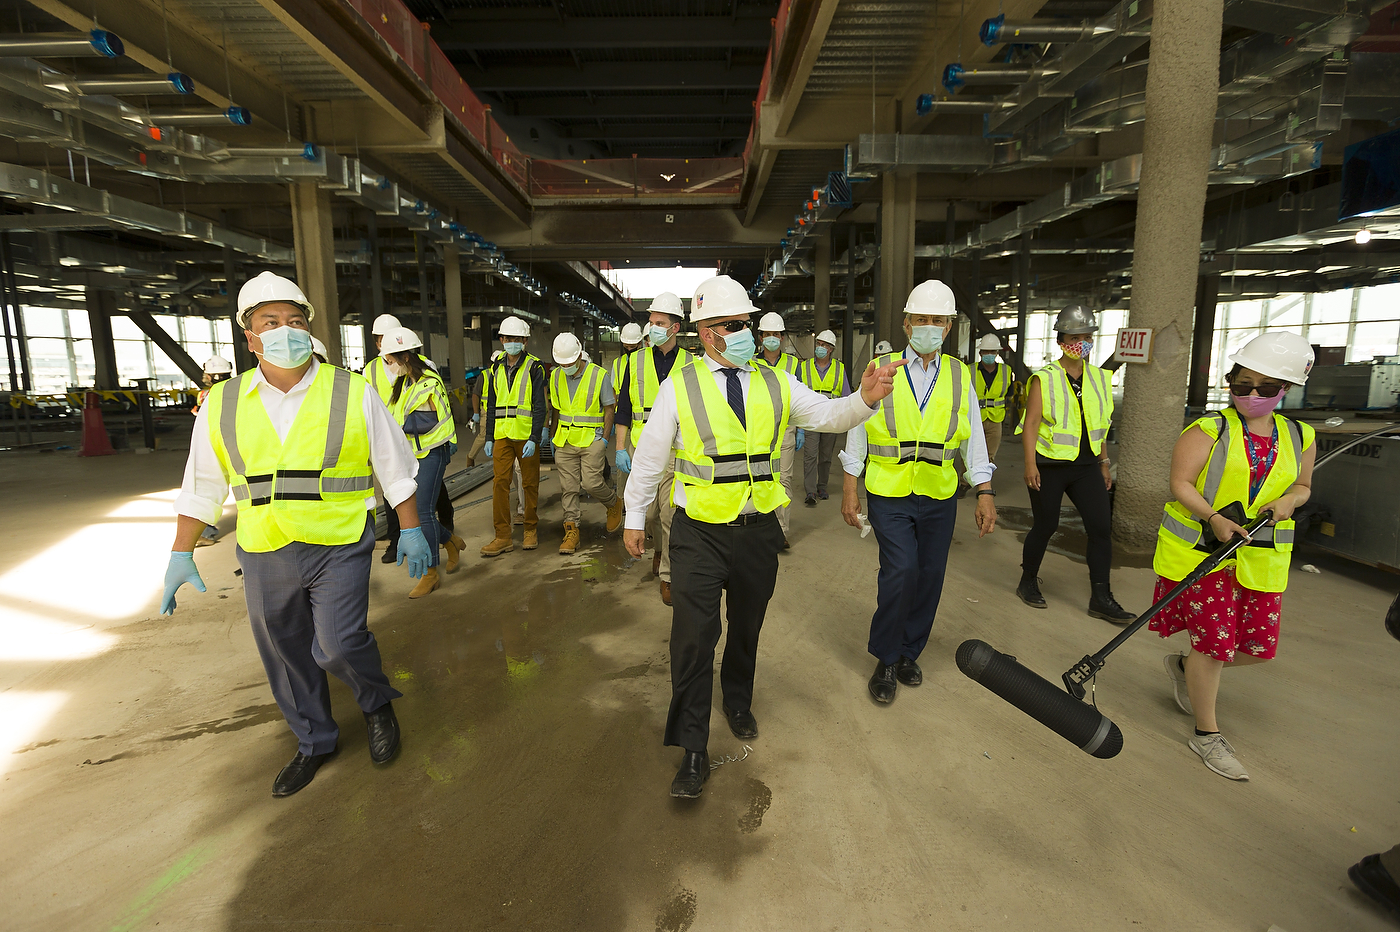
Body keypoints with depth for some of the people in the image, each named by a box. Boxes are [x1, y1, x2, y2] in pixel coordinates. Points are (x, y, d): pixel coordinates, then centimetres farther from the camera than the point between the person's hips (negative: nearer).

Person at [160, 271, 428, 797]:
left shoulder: (353, 394, -5)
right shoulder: (222, 404, 3)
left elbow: (395, 467, 0)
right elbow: (201, 485, 11)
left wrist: (411, 529, 0)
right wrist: (181, 555, 9)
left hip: (340, 547, -3)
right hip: (264, 555, 4)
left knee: (338, 645, -11)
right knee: (286, 657, 14)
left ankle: (377, 704, 22)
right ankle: (314, 743, 37)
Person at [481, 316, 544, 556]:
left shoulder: (534, 368, -3)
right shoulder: (496, 368, 12)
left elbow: (539, 406, -8)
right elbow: (491, 406, 16)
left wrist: (534, 439, -16)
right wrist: (489, 438, 11)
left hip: (526, 436, -4)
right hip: (502, 435, 4)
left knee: (529, 484, 5)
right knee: (500, 484, 0)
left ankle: (531, 530, 20)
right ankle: (503, 537, 5)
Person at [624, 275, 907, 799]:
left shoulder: (776, 384, 5)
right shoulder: (680, 384, -4)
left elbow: (830, 415, -2)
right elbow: (650, 456, 1)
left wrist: (866, 399, -24)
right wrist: (634, 518, 6)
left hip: (759, 530, 3)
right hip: (699, 534, -3)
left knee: (747, 627, 20)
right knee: (694, 636, -4)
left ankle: (738, 704, 48)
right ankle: (693, 750, 15)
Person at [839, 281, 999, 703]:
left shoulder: (959, 376, 7)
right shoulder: (881, 369, 0)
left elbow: (973, 439, 10)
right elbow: (857, 430, 1)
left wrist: (985, 494, 3)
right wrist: (849, 491, -1)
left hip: (939, 497, 3)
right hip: (888, 493, -3)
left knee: (929, 576, 7)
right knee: (901, 572, -13)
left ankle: (908, 653, 29)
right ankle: (885, 660, 9)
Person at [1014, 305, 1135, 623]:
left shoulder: (1099, 378, 11)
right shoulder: (1044, 379, -5)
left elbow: (1100, 425, 18)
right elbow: (1031, 423, -11)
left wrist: (1104, 463, 16)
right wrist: (1030, 464, -19)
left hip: (1086, 465, 5)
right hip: (1050, 465, -5)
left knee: (1100, 527, 0)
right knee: (1046, 526, 2)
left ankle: (1100, 598, 8)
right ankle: (1028, 582, 22)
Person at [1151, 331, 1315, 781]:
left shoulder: (1298, 437, 9)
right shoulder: (1209, 430, -7)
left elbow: (1302, 486, 21)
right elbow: (1180, 483, -11)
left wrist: (1288, 500, -2)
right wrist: (1215, 518, -24)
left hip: (1259, 557, 5)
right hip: (1200, 549, -5)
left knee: (1259, 646, 6)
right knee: (1214, 640, -3)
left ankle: (1184, 666, 36)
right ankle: (1206, 733, 13)